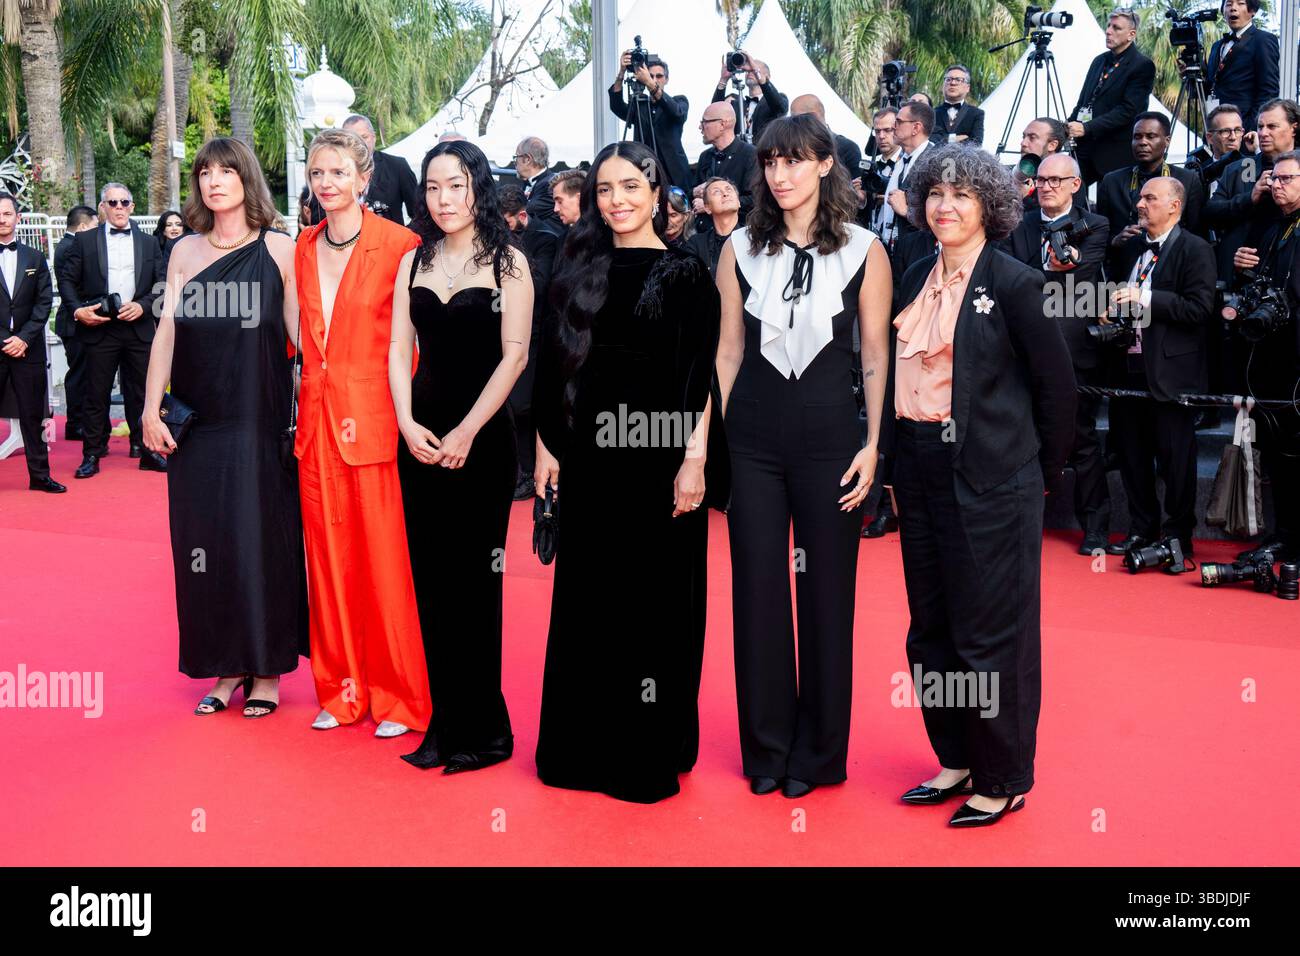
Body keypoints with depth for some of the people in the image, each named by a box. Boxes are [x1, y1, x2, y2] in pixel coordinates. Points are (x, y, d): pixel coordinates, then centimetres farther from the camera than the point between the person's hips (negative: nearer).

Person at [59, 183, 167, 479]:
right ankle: (92, 455, 9)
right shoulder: (85, 240, 6)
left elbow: (161, 284, 8)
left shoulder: (149, 243, 10)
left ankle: (148, 452, 14)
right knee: (96, 394, 2)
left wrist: (143, 305, -8)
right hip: (99, 328, -1)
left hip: (139, 328, 1)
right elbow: (67, 279, 6)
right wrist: (78, 310, -8)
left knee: (141, 393, 6)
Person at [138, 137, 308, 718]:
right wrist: (151, 408, 0)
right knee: (205, 542, 6)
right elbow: (166, 331, 7)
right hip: (198, 424, 3)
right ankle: (226, 667, 18)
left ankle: (267, 668, 13)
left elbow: (301, 331, -1)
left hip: (259, 423, -3)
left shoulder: (279, 250, 0)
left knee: (262, 539, 1)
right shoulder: (184, 252, 10)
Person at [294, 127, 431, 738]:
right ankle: (342, 691, 22)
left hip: (373, 419, -5)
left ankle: (401, 698, 12)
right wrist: (301, 407, 10)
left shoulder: (399, 246, -7)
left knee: (384, 557, -1)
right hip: (317, 419, 6)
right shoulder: (303, 248, 11)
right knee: (328, 557, 10)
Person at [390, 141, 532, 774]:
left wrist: (466, 431, -12)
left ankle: (484, 729, 9)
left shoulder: (507, 263, -1)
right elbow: (399, 348, 9)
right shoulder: (414, 262, 12)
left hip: (482, 437, -4)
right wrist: (407, 424, -5)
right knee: (431, 579, 5)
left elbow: (514, 355, -7)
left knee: (474, 580, -2)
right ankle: (445, 724, 14)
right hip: (419, 435, 4)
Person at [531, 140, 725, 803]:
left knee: (657, 597, 4)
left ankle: (651, 752, 16)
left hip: (658, 450, -4)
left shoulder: (685, 274, -2)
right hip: (589, 451, 4)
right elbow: (554, 366, 11)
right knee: (587, 595, 9)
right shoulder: (580, 271, 9)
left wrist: (694, 459, -14)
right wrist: (546, 445, 6)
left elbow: (701, 375, -7)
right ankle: (583, 744, 22)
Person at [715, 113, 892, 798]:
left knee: (827, 592, 4)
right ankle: (767, 747, 21)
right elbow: (728, 352, 7)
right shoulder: (741, 248, 5)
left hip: (829, 434, -2)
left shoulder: (863, 251, 0)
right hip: (752, 435, 2)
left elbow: (876, 356, 1)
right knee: (757, 589, 6)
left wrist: (873, 444, -6)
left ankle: (818, 751, 20)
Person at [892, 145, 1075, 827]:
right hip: (921, 473, 7)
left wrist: (1045, 470, 1)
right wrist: (903, 455, 10)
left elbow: (1056, 383, -4)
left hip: (990, 479, -7)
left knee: (989, 634, 1)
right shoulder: (916, 280, 9)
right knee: (931, 629, 13)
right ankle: (955, 760, 28)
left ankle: (1003, 779, 16)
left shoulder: (1013, 283, -9)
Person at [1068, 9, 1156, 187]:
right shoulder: (1100, 60, 17)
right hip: (1084, 148, 6)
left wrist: (1087, 128, -23)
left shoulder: (1143, 67, -7)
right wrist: (1070, 125, 1)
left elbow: (1128, 110, -16)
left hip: (1114, 156, -6)